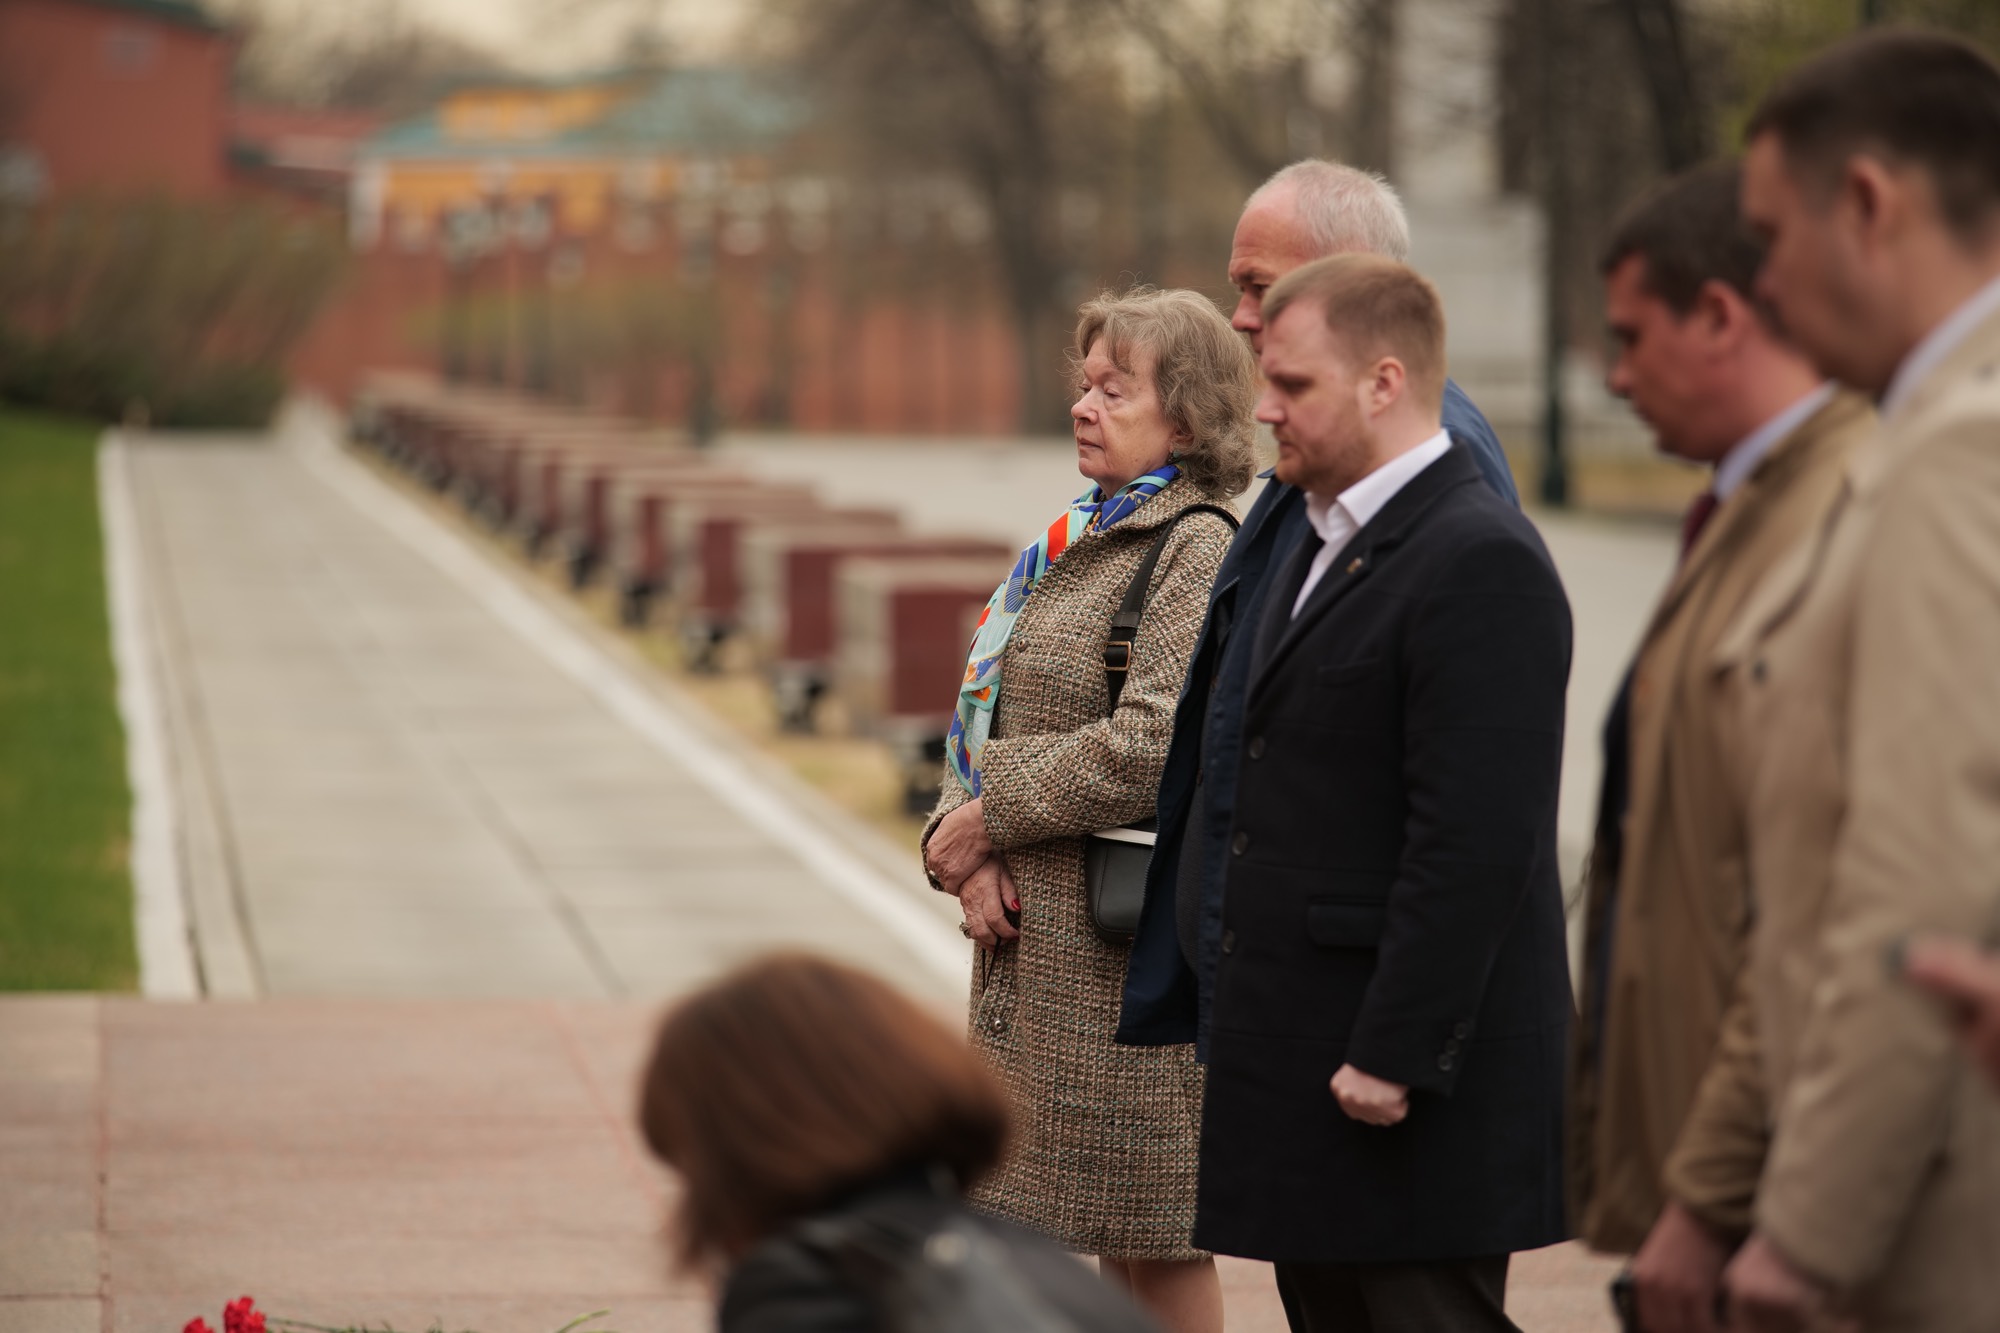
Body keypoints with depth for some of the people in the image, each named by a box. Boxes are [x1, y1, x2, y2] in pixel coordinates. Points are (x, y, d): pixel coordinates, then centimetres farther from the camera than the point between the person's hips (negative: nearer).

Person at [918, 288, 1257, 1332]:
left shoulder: (1197, 550, -11)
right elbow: (983, 716, 15)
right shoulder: (1073, 544, 16)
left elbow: (1152, 743, -22)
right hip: (1034, 934, 9)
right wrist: (961, 843, -4)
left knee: (1150, 1238, -2)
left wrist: (988, 820, -13)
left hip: (1126, 935, -9)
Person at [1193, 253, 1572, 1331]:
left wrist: (1393, 1058, -22)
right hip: (1308, 1062, 10)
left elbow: (1476, 845, -22)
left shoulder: (1482, 563, -16)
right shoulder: (1326, 546, 17)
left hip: (1416, 1079, -10)